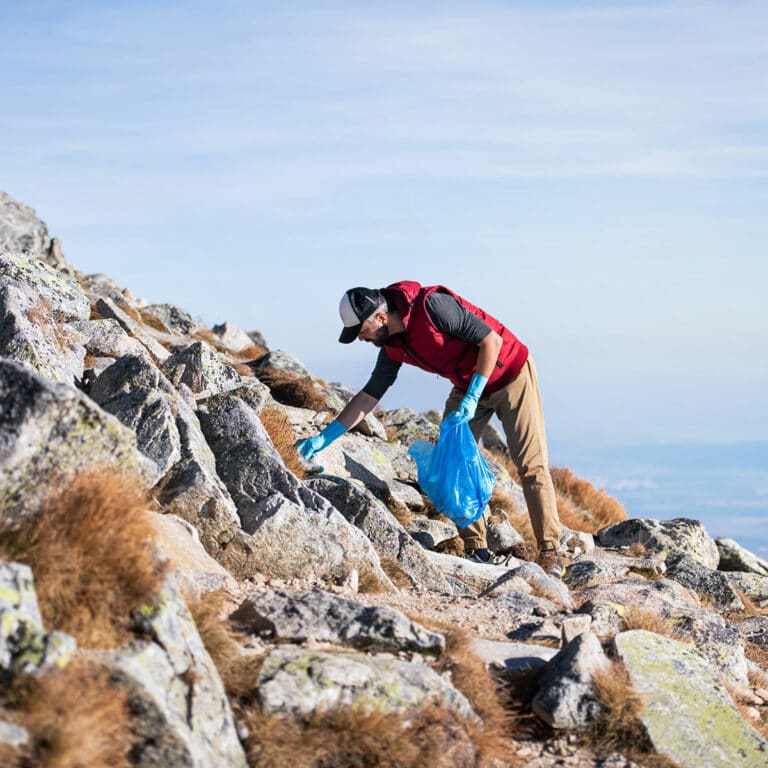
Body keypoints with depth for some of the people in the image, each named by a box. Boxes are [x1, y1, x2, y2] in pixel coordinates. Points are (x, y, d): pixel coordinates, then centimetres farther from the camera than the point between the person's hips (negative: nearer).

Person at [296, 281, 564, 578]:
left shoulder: (433, 305, -29)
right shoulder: (393, 347, -6)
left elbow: (491, 340, -26)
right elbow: (369, 396, 3)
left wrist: (472, 397, -27)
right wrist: (323, 438, -1)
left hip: (509, 373, -8)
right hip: (467, 385, 8)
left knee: (531, 464, -11)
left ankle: (550, 553, -8)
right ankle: (476, 550, 1)